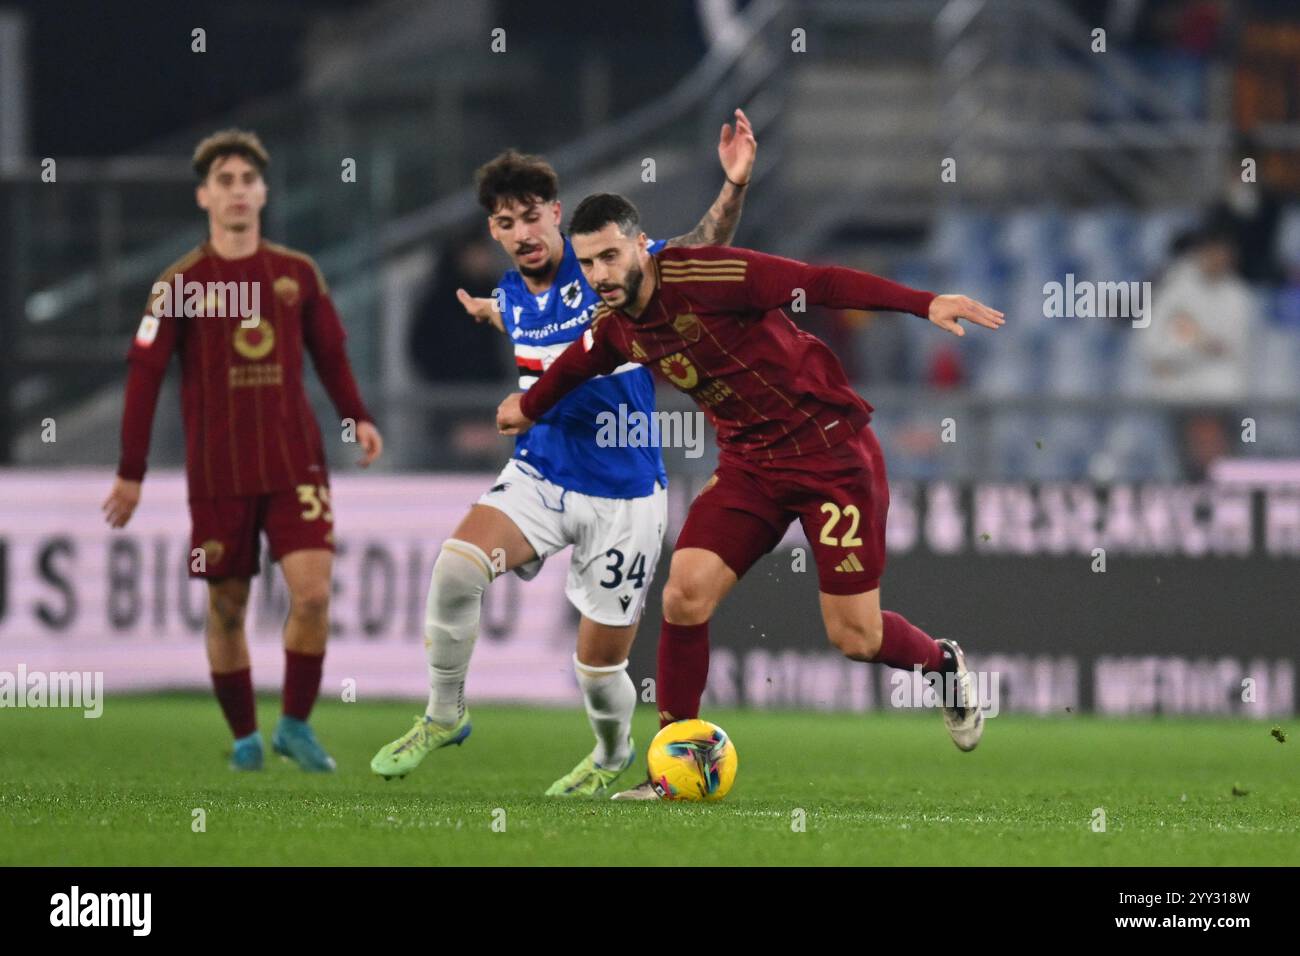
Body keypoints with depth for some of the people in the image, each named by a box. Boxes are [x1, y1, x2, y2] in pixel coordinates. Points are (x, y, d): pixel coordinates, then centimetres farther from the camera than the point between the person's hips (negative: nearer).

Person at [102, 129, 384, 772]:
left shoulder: (299, 275, 7)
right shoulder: (180, 284, 0)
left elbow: (329, 355, 17)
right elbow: (144, 374, 0)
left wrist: (358, 417, 1)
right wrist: (130, 472, -3)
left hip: (295, 464, 1)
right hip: (217, 472, -1)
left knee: (313, 593, -13)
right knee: (226, 609, 4)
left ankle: (296, 726, 3)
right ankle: (244, 738, 19)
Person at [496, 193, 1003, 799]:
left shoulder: (706, 277, -22)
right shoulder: (614, 330, 0)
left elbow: (821, 284, -23)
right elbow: (576, 363, 24)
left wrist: (926, 304, -31)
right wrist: (529, 408, 43)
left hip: (831, 449, -6)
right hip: (748, 463, 6)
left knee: (855, 637, -5)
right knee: (685, 594, -14)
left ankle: (944, 664, 29)